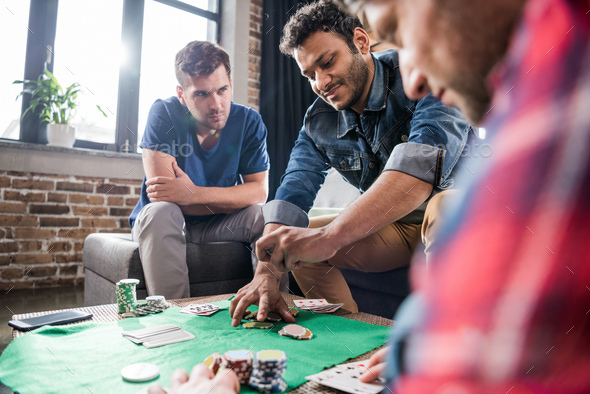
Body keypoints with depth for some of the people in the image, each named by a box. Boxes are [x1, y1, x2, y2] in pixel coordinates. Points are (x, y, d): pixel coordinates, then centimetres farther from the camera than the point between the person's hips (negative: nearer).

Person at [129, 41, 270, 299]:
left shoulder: (249, 122, -8)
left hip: (218, 223, 2)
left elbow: (259, 191, -17)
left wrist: (195, 194, -32)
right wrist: (233, 200, -20)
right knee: (159, 212, -34)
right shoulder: (164, 114, -15)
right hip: (166, 221, -1)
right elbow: (160, 192, -24)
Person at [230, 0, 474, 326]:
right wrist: (266, 272, -30)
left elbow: (426, 157, -39)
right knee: (294, 243, -6)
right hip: (397, 227, 5)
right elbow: (292, 195, -13)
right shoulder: (319, 122, -3)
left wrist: (331, 235, -51)